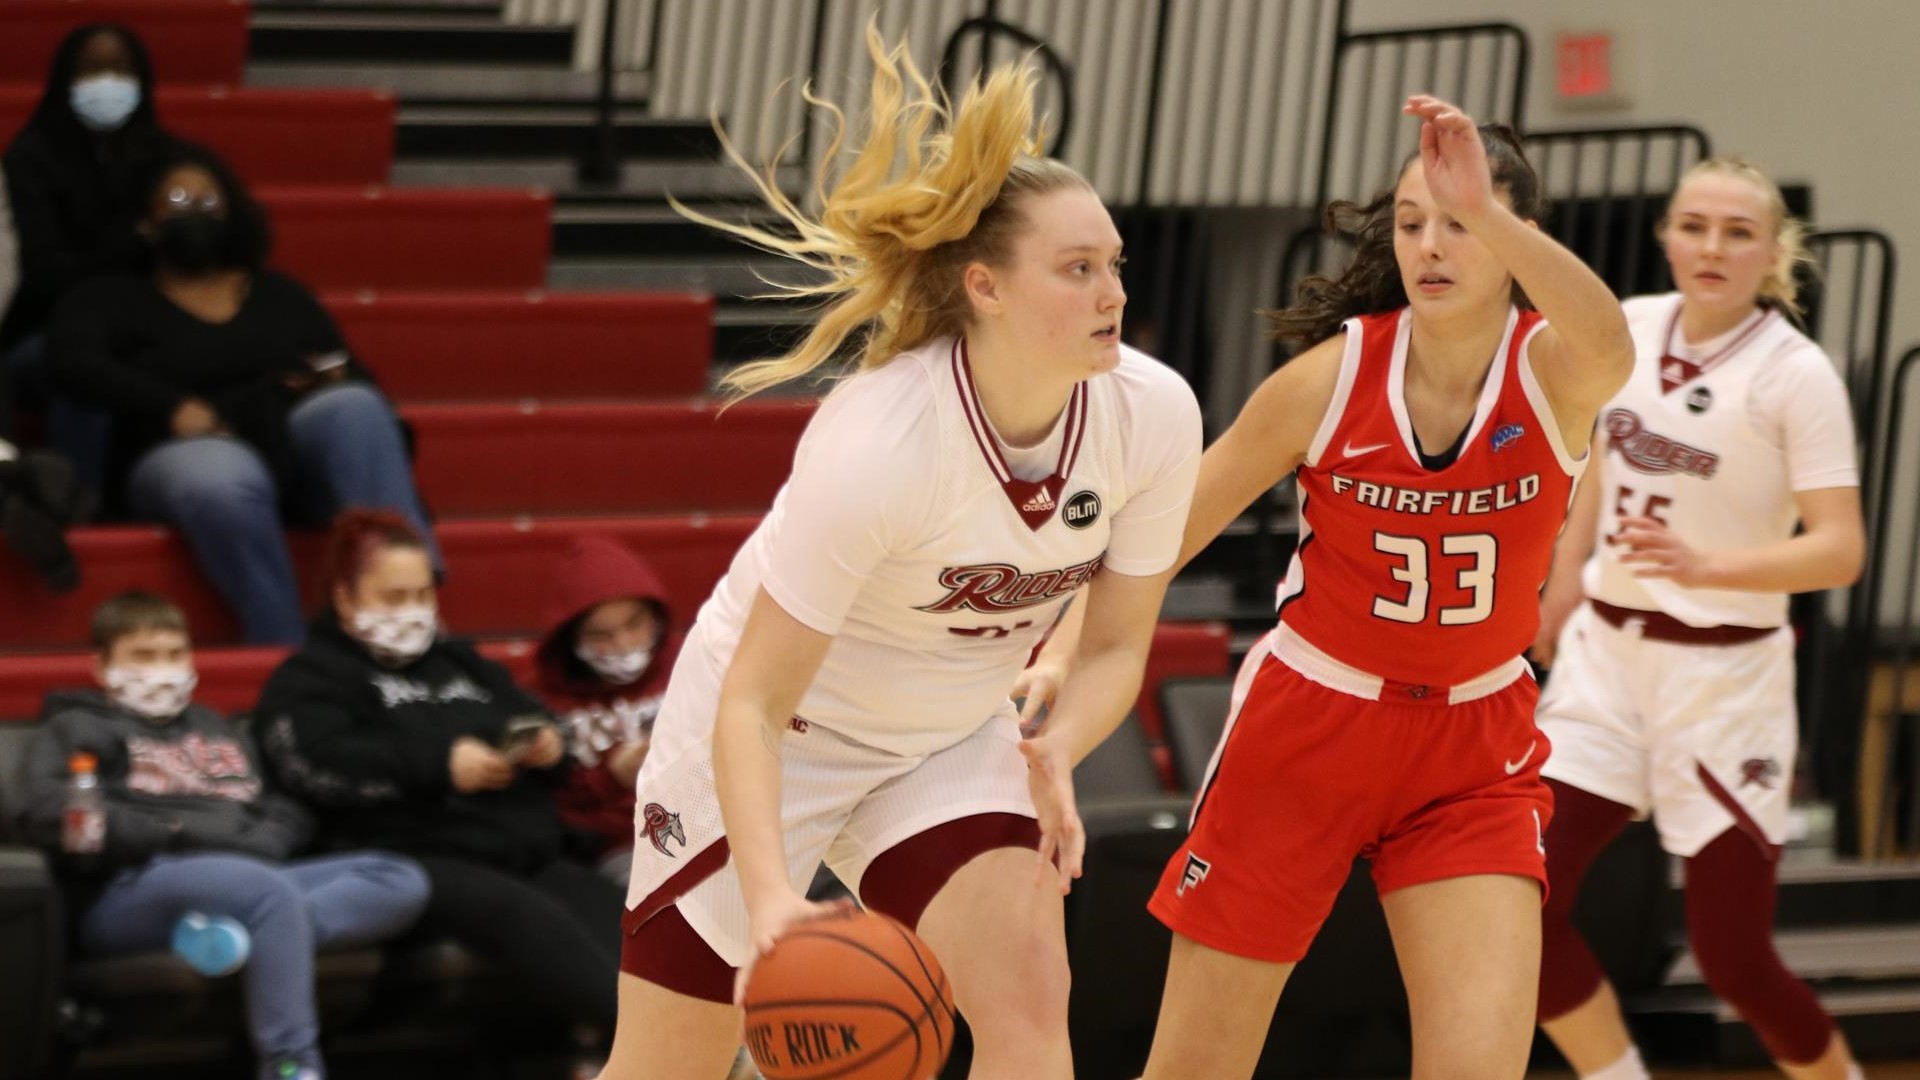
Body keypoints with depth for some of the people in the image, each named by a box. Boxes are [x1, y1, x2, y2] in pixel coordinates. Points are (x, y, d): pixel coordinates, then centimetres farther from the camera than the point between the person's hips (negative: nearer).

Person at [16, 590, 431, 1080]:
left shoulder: (217, 729, 32)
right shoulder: (76, 729, 13)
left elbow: (290, 814, 25)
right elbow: (52, 814, -7)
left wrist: (261, 840, 0)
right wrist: (179, 832, -8)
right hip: (132, 887, -7)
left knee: (403, 882, -14)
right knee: (271, 891, -38)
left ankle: (255, 930, -37)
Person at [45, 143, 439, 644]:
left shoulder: (281, 297, 27)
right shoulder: (114, 299, 17)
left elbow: (357, 383, 25)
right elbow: (74, 362, -3)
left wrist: (335, 377, -2)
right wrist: (174, 405, -18)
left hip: (294, 438, 3)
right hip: (188, 449, -3)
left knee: (352, 408, -32)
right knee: (221, 484, -41)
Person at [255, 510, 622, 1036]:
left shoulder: (462, 665, 32)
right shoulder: (312, 678, 11)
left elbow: (537, 724, 28)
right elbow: (319, 763, -9)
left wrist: (550, 748, 1)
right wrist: (441, 764, -18)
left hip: (527, 853, 6)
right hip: (413, 858, -6)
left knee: (611, 911, -27)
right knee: (519, 911, -37)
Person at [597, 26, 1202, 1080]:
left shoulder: (1152, 413, -19)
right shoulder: (875, 446, -34)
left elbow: (1115, 645, -4)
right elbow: (751, 705, -30)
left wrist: (1055, 750, -26)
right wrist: (769, 894, -45)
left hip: (951, 739, 4)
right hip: (771, 729, -4)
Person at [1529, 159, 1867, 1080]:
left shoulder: (1796, 373, -15)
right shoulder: (1627, 328, 2)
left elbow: (1840, 551, -21)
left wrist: (1704, 564, -35)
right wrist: (1565, 577, 26)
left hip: (1723, 672, -5)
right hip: (1605, 655, 5)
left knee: (1732, 958, -2)